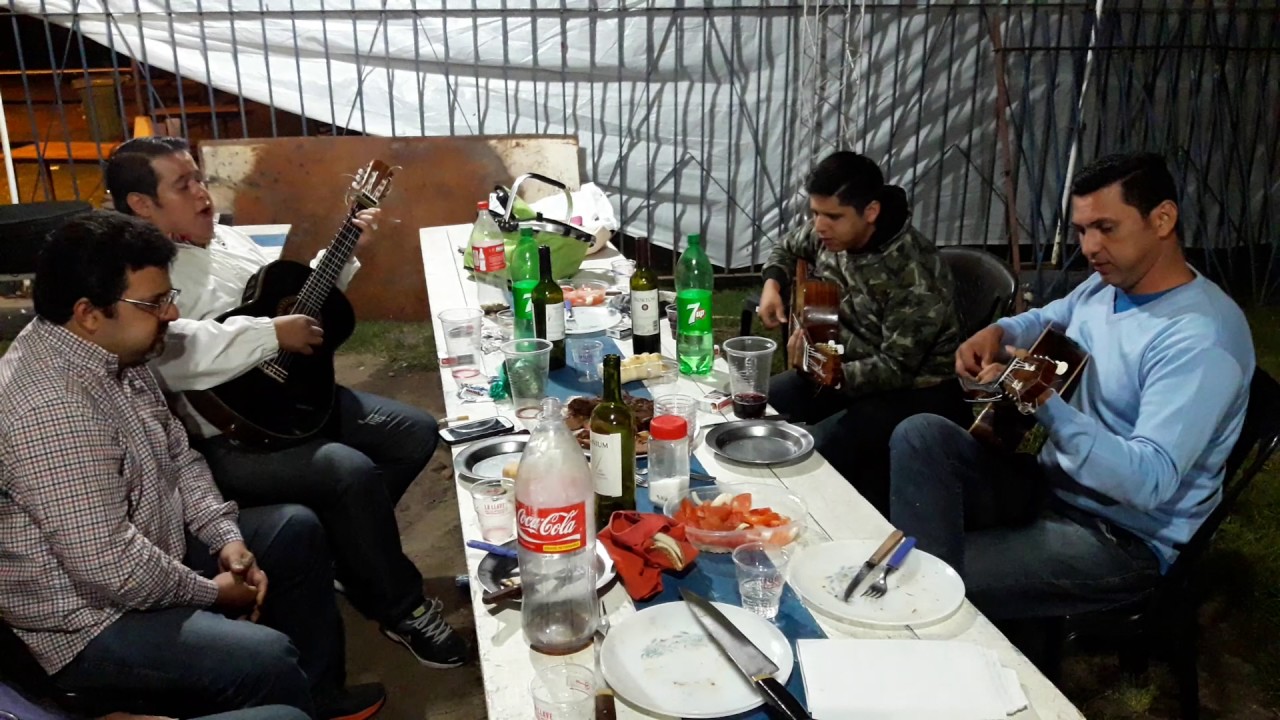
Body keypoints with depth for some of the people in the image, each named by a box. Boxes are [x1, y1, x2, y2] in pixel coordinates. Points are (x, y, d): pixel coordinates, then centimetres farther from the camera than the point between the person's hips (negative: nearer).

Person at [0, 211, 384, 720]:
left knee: (295, 529, 15)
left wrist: (225, 537, -3)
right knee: (269, 659, -28)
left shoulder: (113, 353, 0)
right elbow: (111, 567, -32)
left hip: (147, 552, 10)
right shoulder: (53, 409, -32)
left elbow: (176, 454, 10)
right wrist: (212, 591, -16)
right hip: (92, 620, -10)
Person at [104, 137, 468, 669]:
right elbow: (170, 352, -35)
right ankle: (401, 608, -6)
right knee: (352, 473, -28)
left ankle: (350, 547, 18)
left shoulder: (225, 237, 13)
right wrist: (273, 334, -30)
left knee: (415, 434, 3)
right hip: (222, 437, -9)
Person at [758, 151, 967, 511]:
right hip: (847, 361, 8)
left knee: (812, 453, -28)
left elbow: (896, 370, -26)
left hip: (915, 390, -8)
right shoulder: (829, 232, -6)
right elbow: (788, 249, 18)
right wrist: (773, 284, -2)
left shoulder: (914, 274, -28)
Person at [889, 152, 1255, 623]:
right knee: (921, 436, -16)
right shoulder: (1105, 285, 3)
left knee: (946, 587, -24)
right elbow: (1051, 319, 27)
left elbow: (1150, 481, -32)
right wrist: (998, 332, 2)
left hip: (1124, 537, -8)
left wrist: (1045, 403, -42)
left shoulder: (1201, 339, -25)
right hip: (1052, 484, 9)